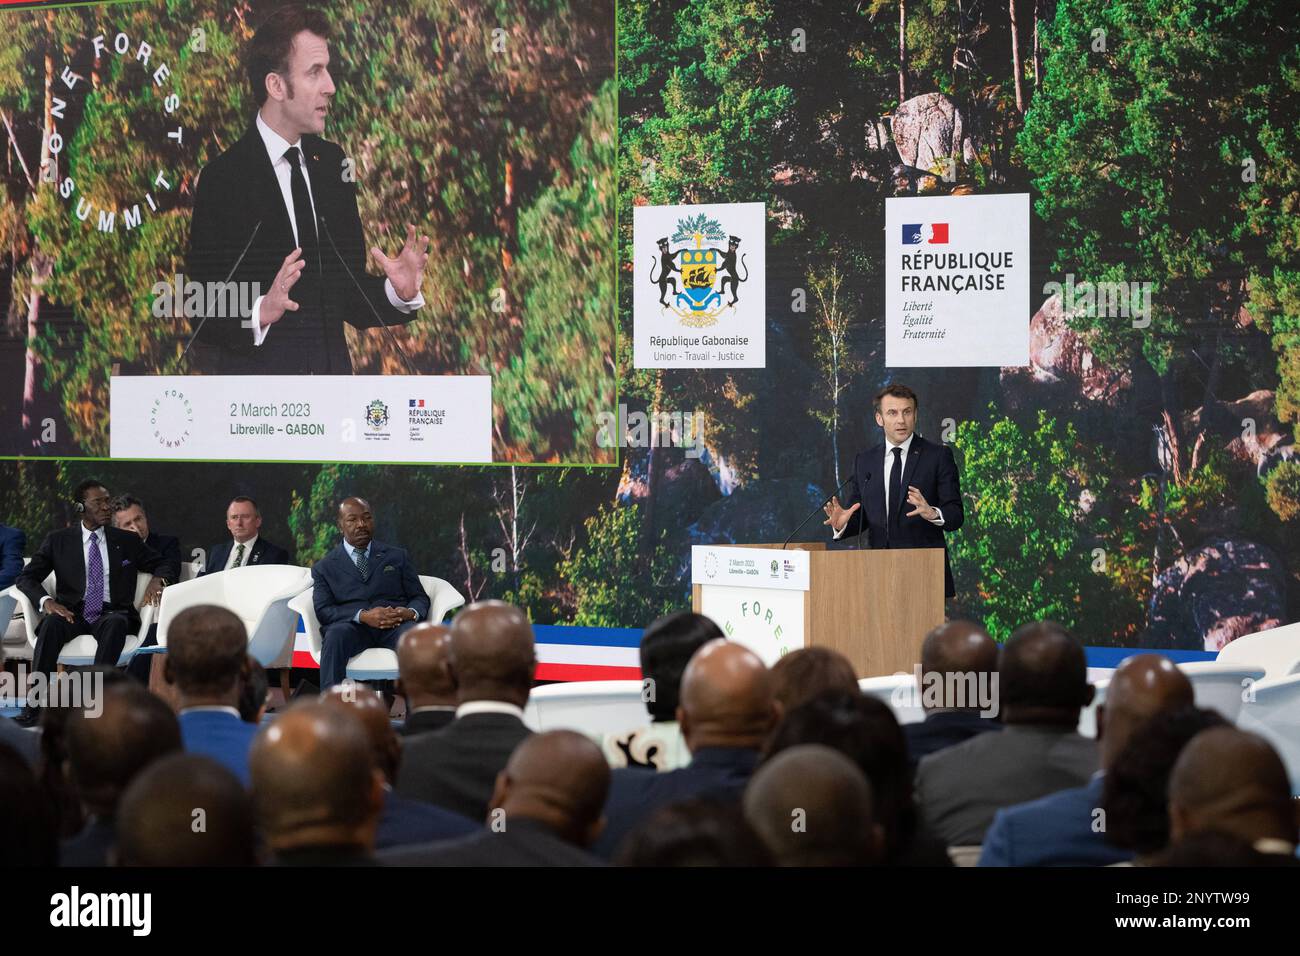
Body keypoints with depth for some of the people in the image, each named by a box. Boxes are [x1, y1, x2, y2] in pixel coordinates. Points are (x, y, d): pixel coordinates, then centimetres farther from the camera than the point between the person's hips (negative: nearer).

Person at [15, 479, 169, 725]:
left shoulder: (127, 541, 16)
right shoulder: (57, 541, 12)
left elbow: (163, 564, 21)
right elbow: (26, 578, 6)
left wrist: (157, 580, -5)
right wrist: (46, 601, -16)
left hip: (111, 615, 0)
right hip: (73, 613, 0)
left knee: (116, 623, -36)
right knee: (52, 623, -35)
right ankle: (34, 704, -40)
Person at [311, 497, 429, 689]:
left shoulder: (397, 557, 23)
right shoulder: (324, 567, 18)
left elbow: (420, 598, 18)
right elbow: (323, 610, 4)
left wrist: (411, 613, -9)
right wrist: (363, 616, -15)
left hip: (394, 625, 1)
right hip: (350, 626, -1)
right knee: (335, 635, -37)